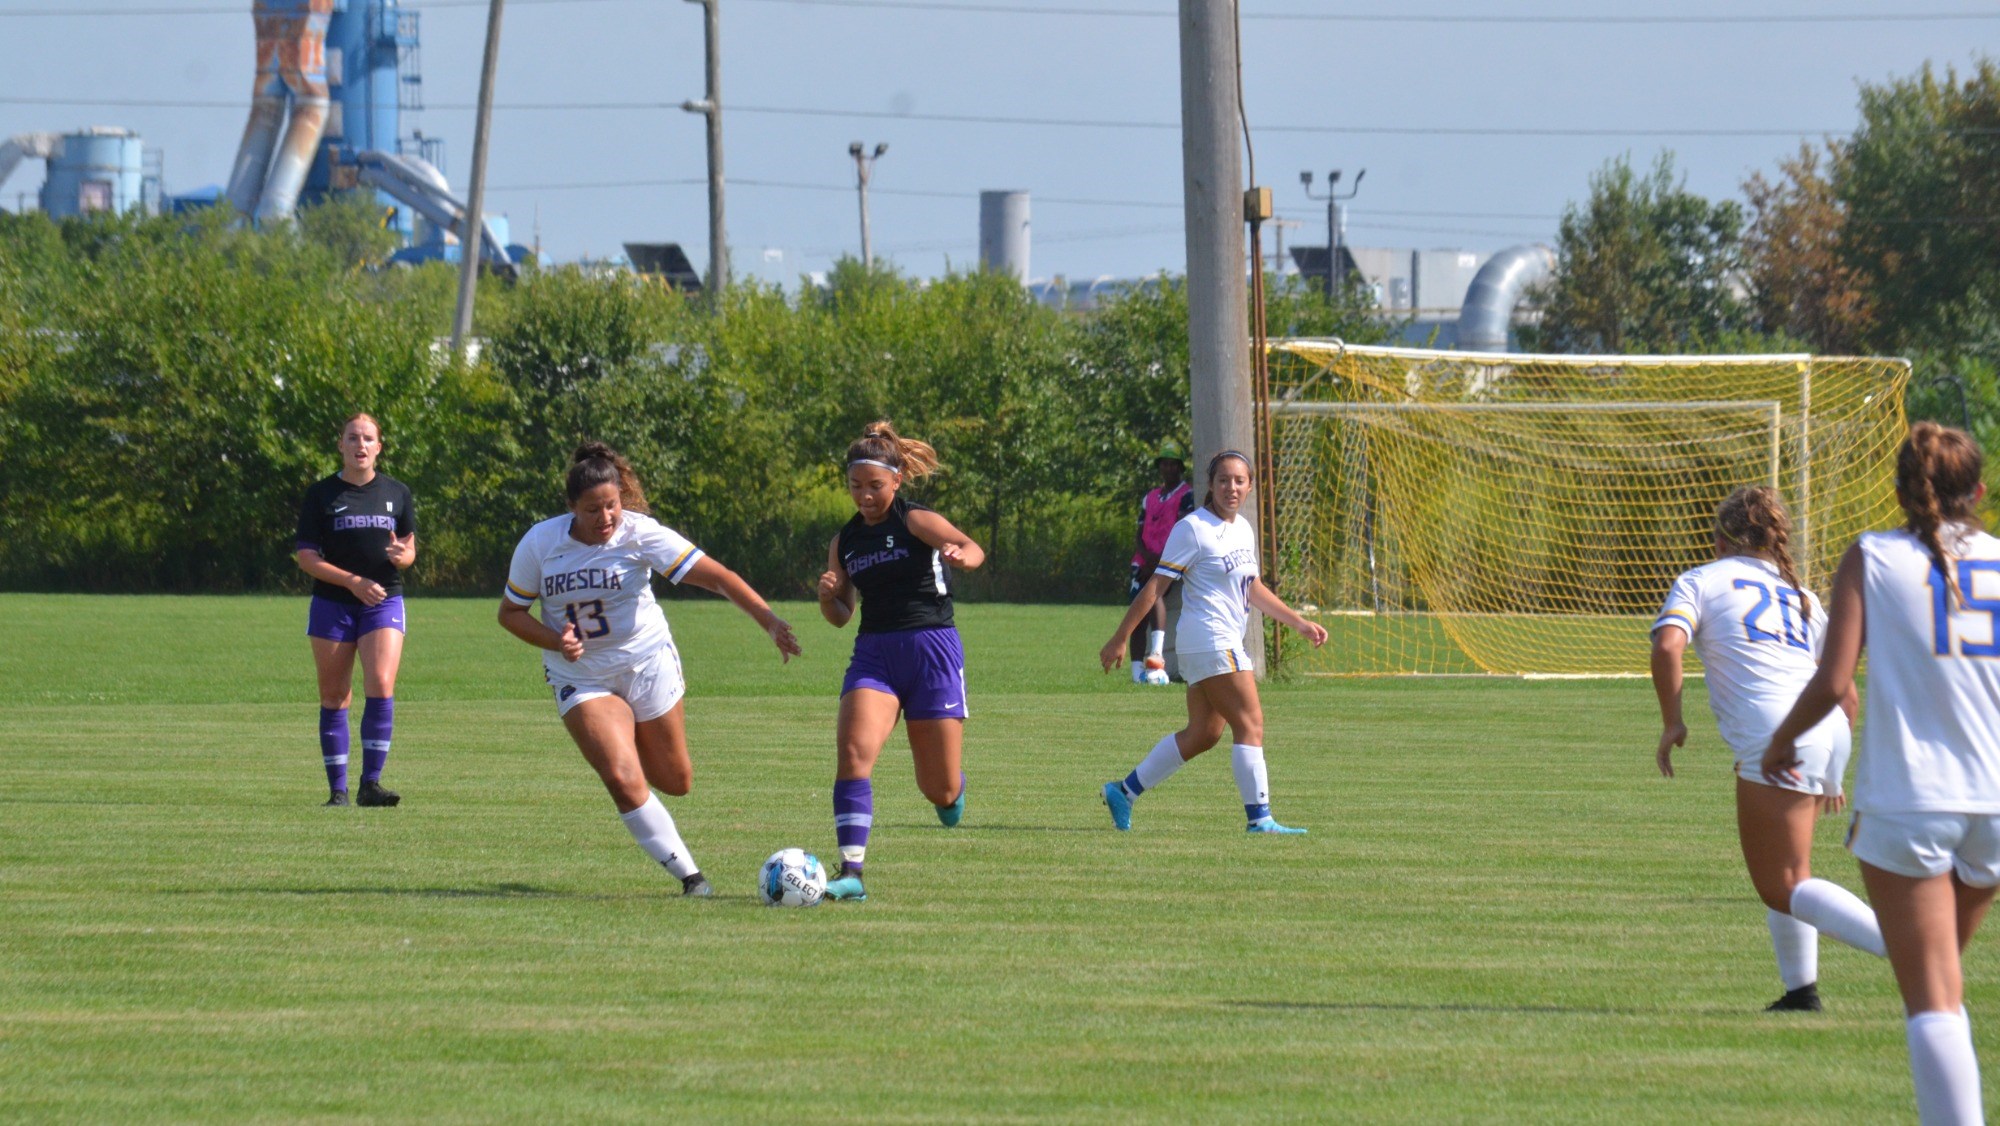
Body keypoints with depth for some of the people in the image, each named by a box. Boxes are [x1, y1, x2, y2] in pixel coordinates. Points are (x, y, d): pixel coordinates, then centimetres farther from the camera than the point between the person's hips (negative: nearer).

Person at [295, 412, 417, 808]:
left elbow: (410, 551, 14)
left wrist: (401, 555, -11)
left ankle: (371, 783, -13)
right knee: (334, 698, 1)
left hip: (384, 601, 1)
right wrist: (352, 581, -15)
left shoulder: (397, 493, 8)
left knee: (381, 688, -15)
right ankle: (337, 789, 8)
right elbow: (305, 556, -3)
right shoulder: (321, 495, 2)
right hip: (332, 606, -1)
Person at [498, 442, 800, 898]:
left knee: (676, 783, 11)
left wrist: (769, 621, -38)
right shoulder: (539, 543, -13)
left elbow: (715, 576, -25)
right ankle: (689, 875, -7)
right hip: (580, 678, 0)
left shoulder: (639, 535, -19)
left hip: (647, 666, 0)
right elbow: (510, 612, -1)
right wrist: (554, 641, -20)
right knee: (623, 780, -19)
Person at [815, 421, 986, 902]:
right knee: (854, 750, -24)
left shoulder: (915, 520, -5)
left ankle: (952, 789, 42)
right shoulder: (845, 541, 11)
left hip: (932, 650, -4)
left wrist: (961, 554, -47)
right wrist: (827, 596, -5)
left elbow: (972, 548, -23)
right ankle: (851, 872, -26)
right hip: (873, 654, 4)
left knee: (942, 791, 2)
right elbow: (841, 616, 18)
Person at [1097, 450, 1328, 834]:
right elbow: (1156, 586, -10)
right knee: (1250, 723, -14)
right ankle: (1259, 818, -16)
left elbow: (1254, 589, 28)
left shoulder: (1243, 529, 15)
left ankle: (1124, 791, 19)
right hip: (1209, 640, -9)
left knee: (1203, 733, 11)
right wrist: (1120, 638, -11)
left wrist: (1300, 623, 27)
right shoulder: (1193, 528, -10)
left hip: (1227, 641, 9)